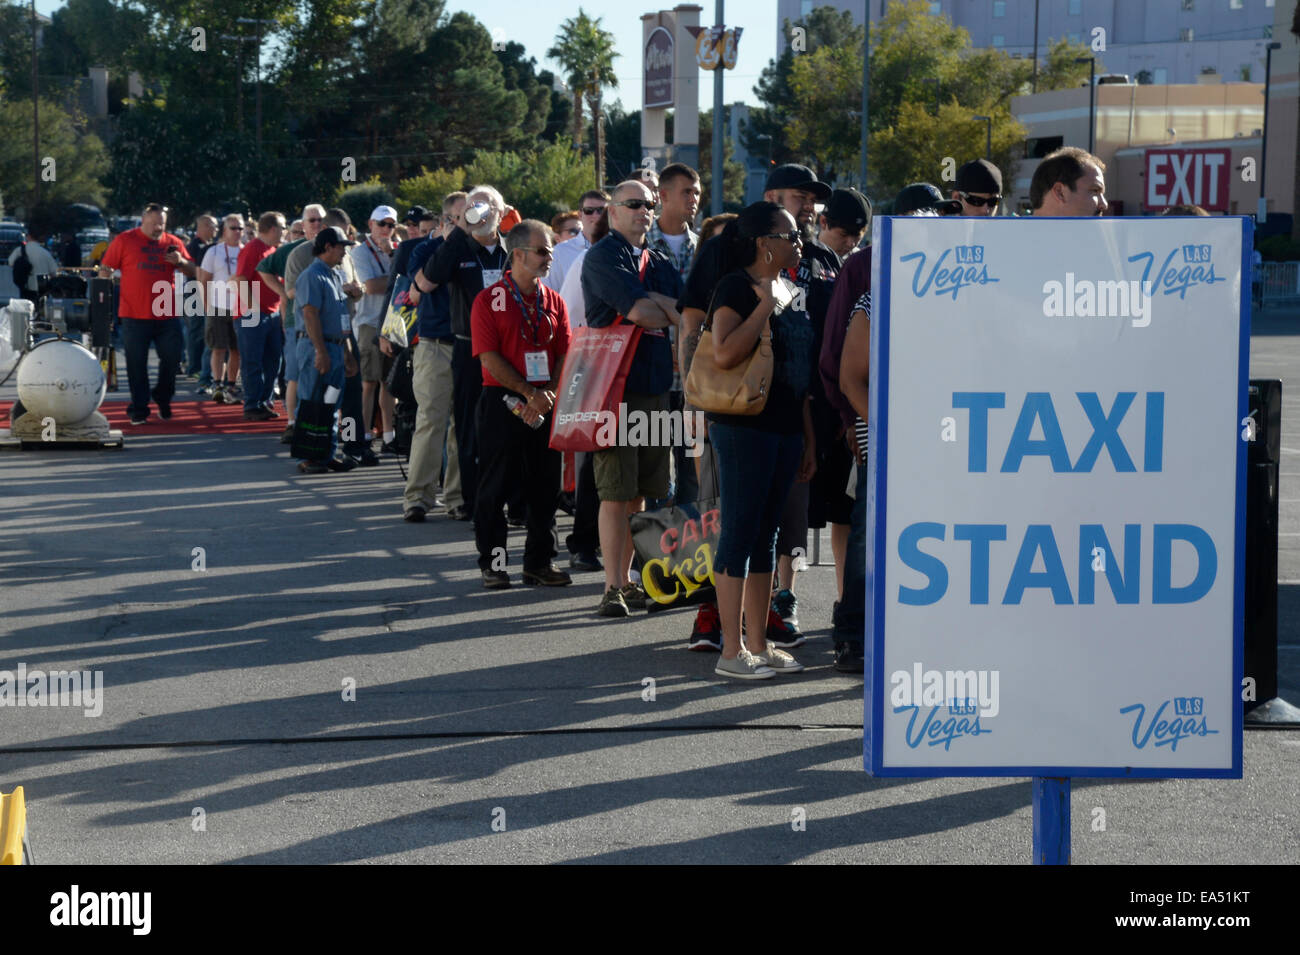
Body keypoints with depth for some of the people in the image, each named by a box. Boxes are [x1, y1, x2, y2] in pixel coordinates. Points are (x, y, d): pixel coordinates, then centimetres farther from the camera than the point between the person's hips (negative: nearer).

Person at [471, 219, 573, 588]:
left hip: (546, 406, 4)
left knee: (545, 486, 6)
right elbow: (489, 357, -10)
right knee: (496, 485, 0)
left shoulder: (554, 302, 11)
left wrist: (549, 396, -10)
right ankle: (492, 562, 8)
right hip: (503, 402, -4)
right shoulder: (489, 300, -2)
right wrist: (529, 393, -15)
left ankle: (540, 561, 16)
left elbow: (564, 354, 7)